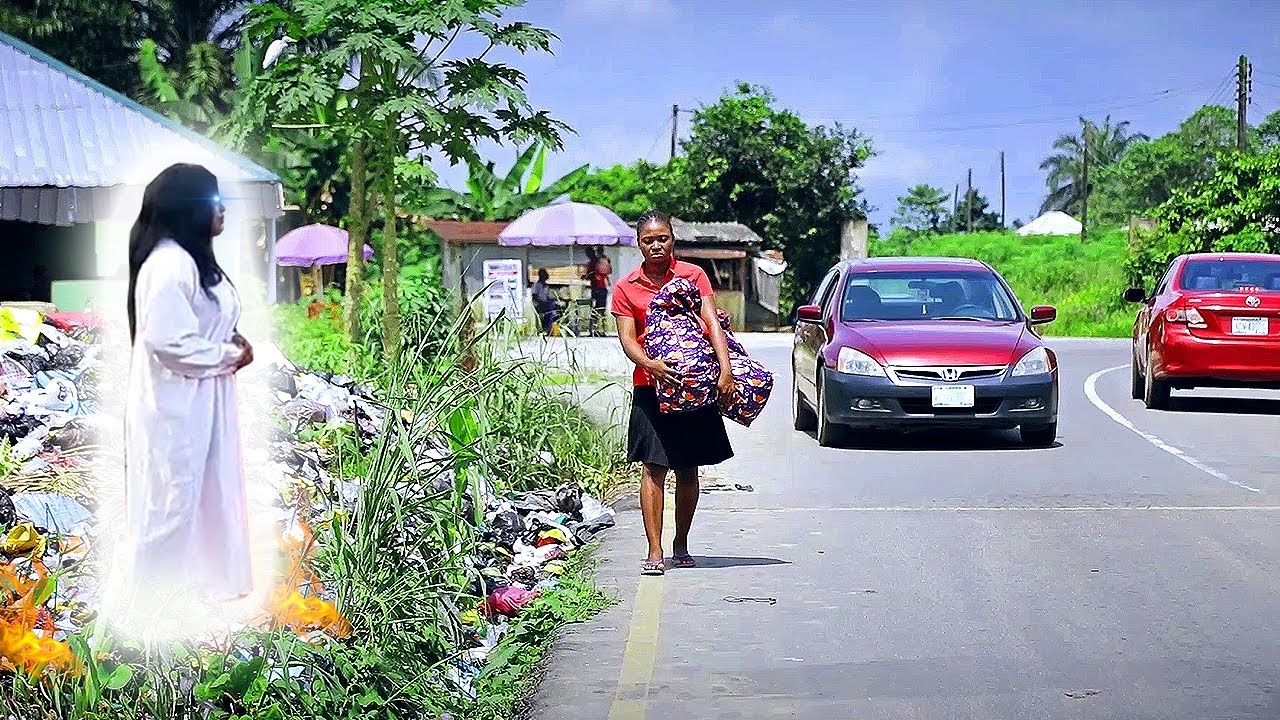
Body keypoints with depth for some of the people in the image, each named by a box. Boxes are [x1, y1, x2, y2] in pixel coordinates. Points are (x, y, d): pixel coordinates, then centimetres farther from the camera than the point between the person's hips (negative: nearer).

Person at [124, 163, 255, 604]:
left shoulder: (191, 260, 10)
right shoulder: (168, 266, -22)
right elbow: (167, 341, -26)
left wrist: (231, 345, 3)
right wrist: (228, 357, -16)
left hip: (199, 400, 10)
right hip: (174, 405, -10)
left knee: (206, 491, 17)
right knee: (171, 496, 1)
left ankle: (201, 577, 29)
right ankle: (159, 590, 13)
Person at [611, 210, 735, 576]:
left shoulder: (693, 275, 3)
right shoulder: (626, 288, 4)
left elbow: (711, 322, -8)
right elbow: (627, 338, -3)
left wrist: (725, 368, -22)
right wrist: (650, 365, -24)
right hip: (651, 385, -1)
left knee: (688, 470, 8)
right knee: (654, 468, -9)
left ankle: (681, 545, 22)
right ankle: (655, 552, -9)